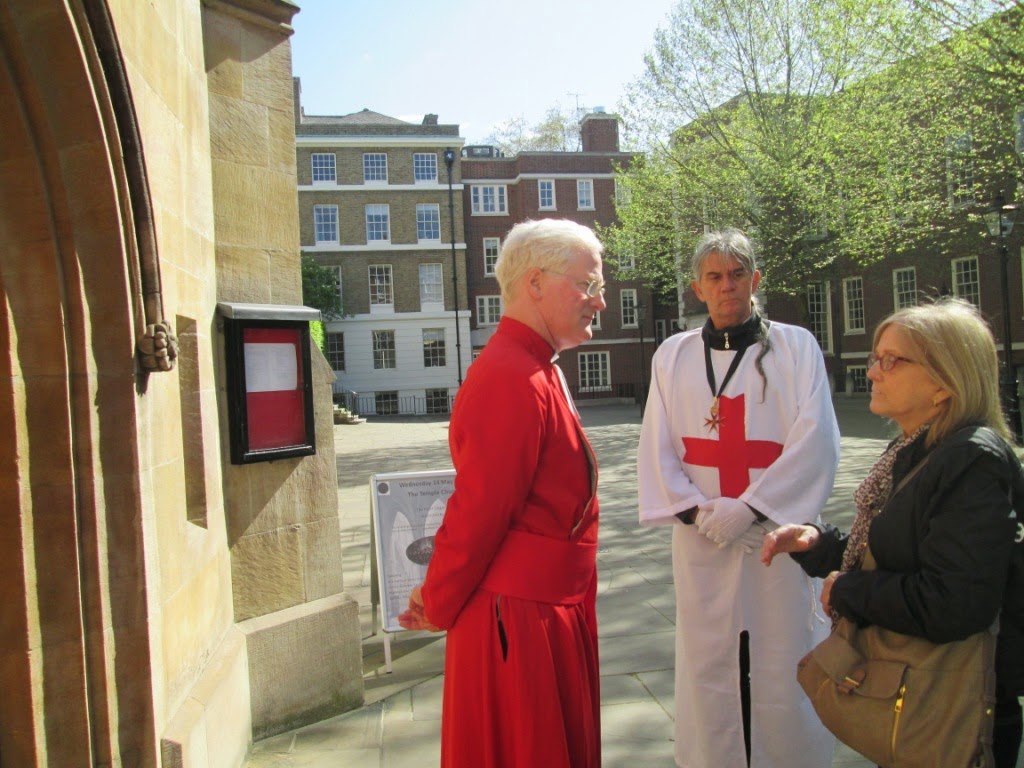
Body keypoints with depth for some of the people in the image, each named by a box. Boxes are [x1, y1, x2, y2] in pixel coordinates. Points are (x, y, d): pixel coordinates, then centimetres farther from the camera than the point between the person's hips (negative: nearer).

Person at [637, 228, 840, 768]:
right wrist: (694, 511, -9)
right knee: (707, 663, 8)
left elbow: (816, 440, -8)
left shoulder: (795, 346, 1)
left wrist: (749, 506, -14)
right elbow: (656, 446, 4)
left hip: (778, 531, -1)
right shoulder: (673, 355, 7)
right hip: (701, 539, 2)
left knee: (783, 666, 6)